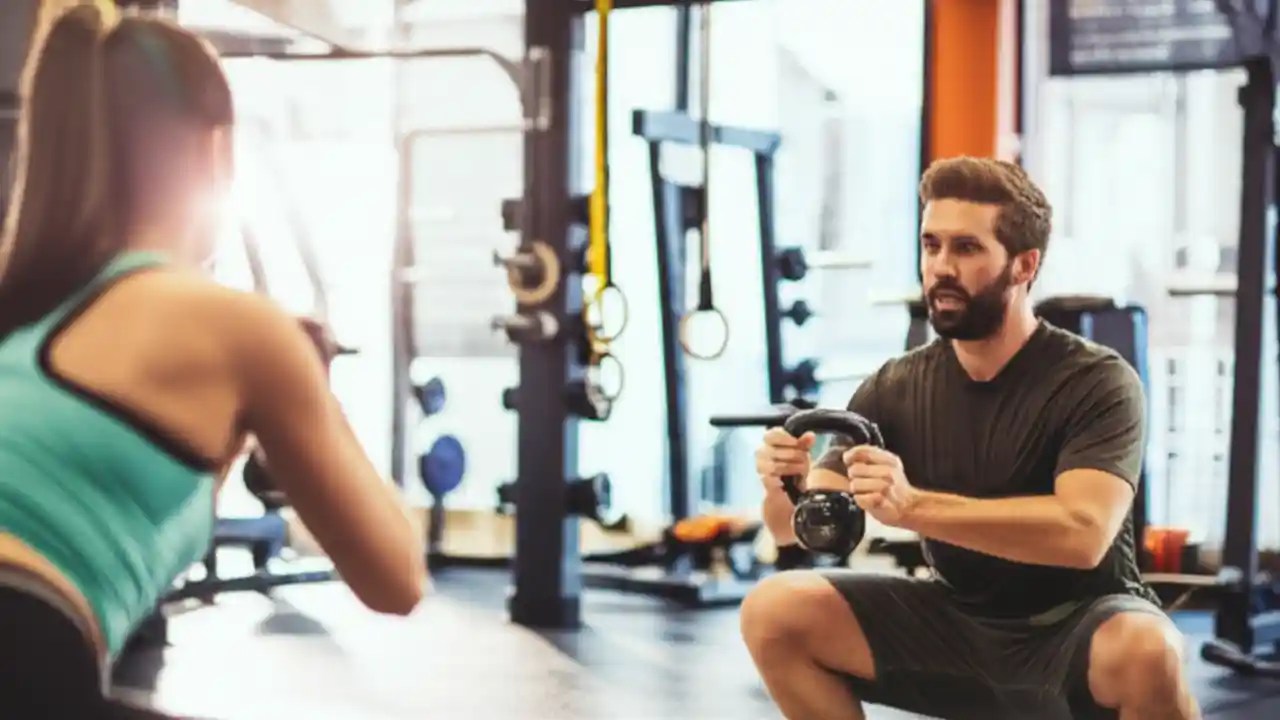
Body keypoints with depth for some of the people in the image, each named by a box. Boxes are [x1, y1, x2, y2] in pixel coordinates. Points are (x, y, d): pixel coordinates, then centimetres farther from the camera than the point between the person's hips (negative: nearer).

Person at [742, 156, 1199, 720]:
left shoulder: (1097, 383, -16)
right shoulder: (895, 388, -2)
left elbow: (1083, 533, -32)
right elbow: (801, 528, -5)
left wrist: (914, 506, -43)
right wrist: (786, 487, -30)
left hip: (1075, 631, -4)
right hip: (955, 624, 5)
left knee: (1144, 653, -38)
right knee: (775, 614, -14)